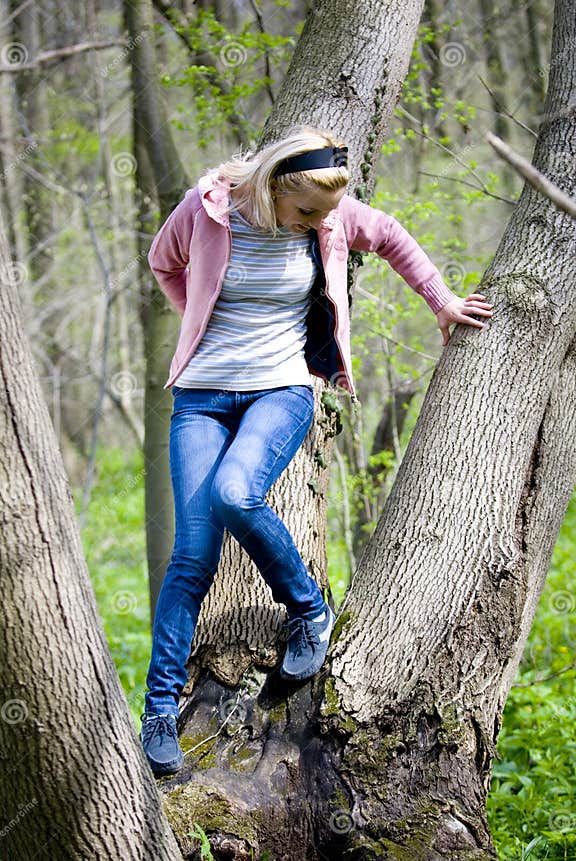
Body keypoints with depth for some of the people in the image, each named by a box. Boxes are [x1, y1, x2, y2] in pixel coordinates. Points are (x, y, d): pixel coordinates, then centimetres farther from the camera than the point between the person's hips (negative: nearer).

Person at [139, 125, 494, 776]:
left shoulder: (332, 216, -4)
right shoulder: (208, 207, -8)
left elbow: (391, 238, 18)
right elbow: (163, 262, 14)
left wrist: (441, 301, 20)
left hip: (282, 389, 0)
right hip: (203, 396, 0)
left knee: (233, 494, -32)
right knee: (193, 556, -11)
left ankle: (309, 610, -6)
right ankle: (160, 707, 0)